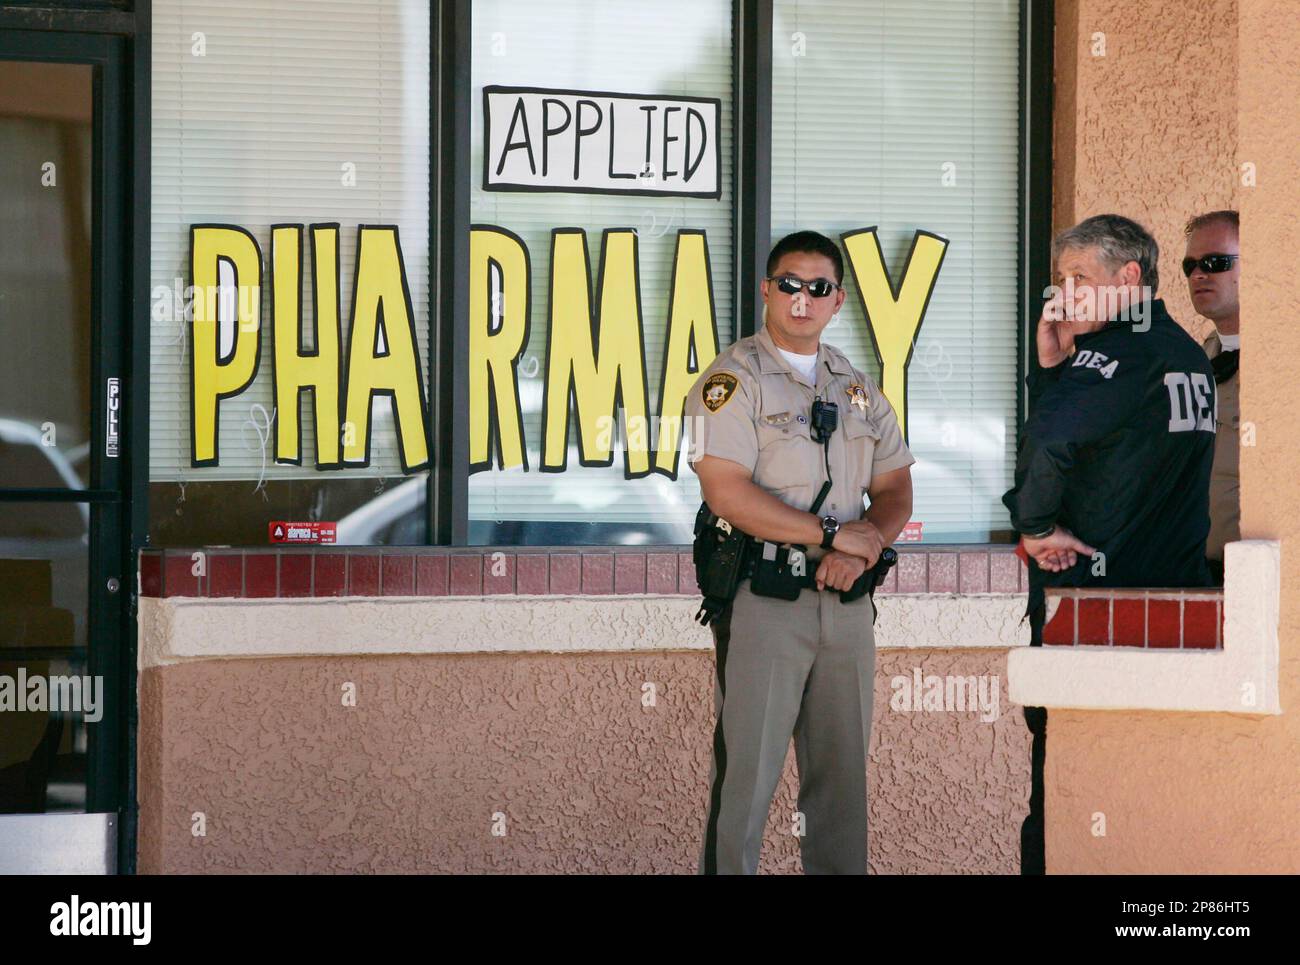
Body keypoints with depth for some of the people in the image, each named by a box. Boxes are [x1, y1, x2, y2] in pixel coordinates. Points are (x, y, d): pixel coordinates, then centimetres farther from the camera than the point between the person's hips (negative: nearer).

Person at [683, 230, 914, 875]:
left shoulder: (857, 387, 16)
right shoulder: (734, 378, -5)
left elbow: (895, 488, 14)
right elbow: (727, 493, -16)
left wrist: (866, 544, -8)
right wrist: (835, 534, -14)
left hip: (846, 598, 6)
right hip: (763, 597, -6)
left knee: (842, 771, 9)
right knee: (746, 772, -6)